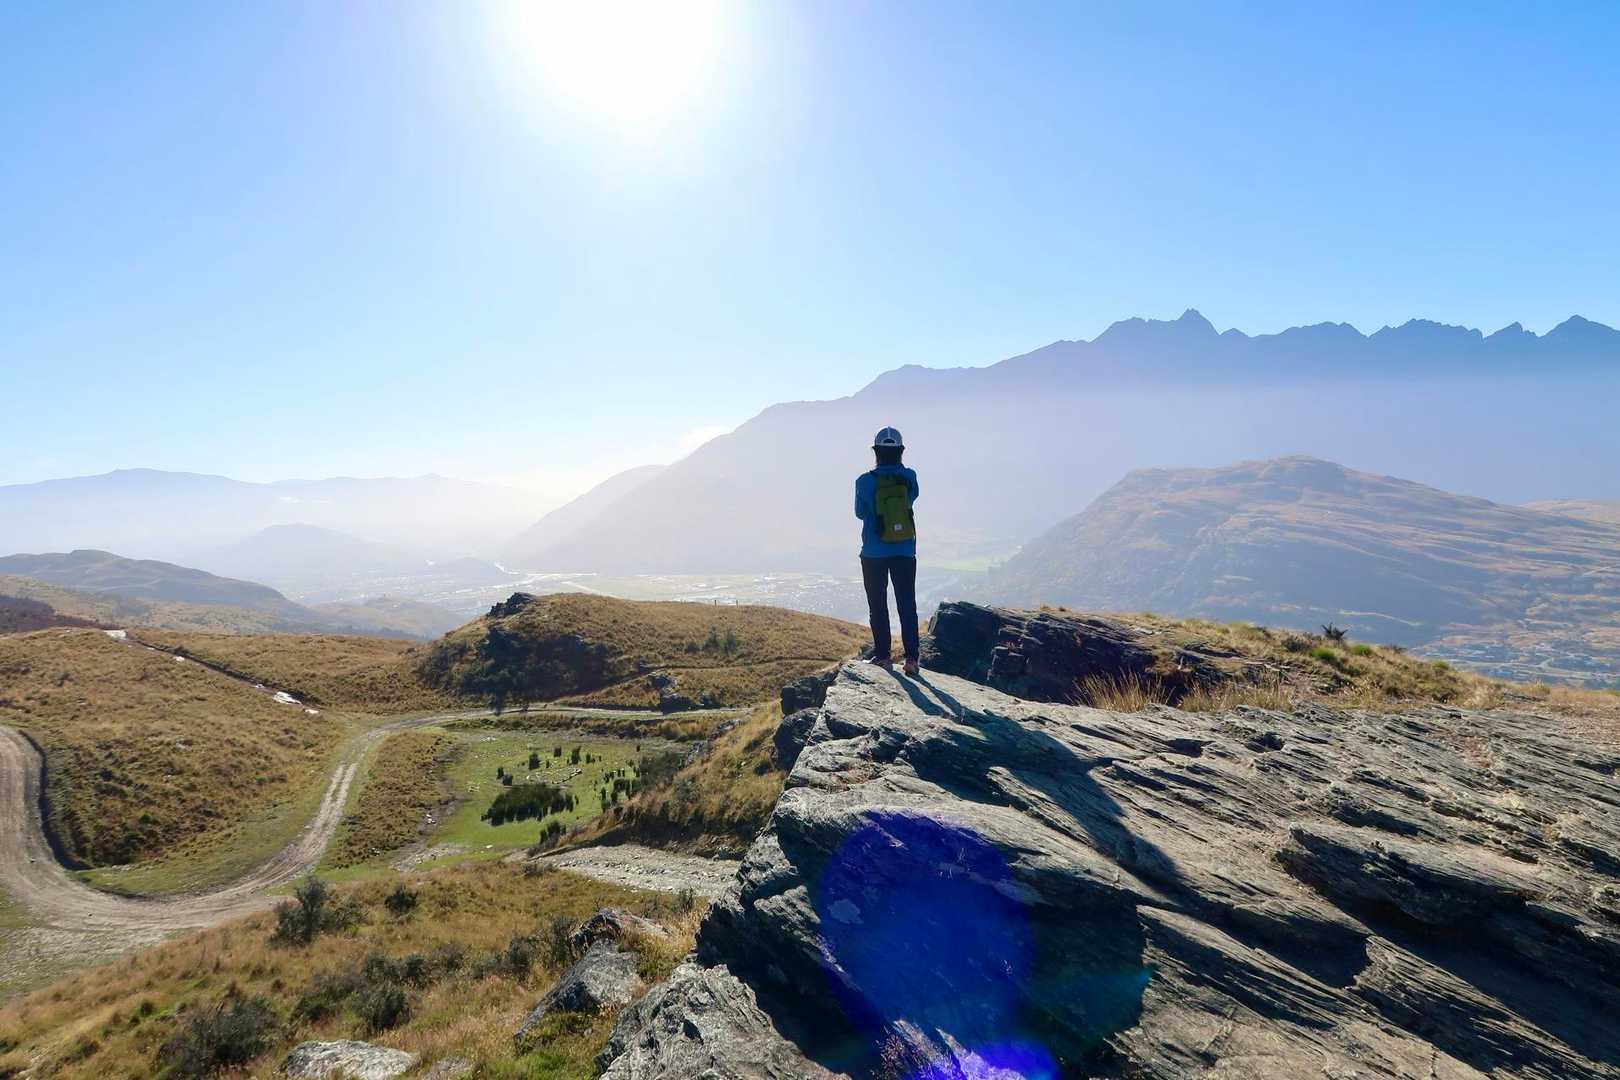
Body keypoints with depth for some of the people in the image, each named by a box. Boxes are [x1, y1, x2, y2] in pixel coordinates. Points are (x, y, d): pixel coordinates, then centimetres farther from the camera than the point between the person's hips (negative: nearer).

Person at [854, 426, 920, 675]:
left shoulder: (865, 482, -11)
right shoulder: (909, 477, -6)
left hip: (874, 554, -1)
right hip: (905, 552, 2)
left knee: (878, 606, 10)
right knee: (907, 605, 9)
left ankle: (883, 656, 11)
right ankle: (911, 657, 5)